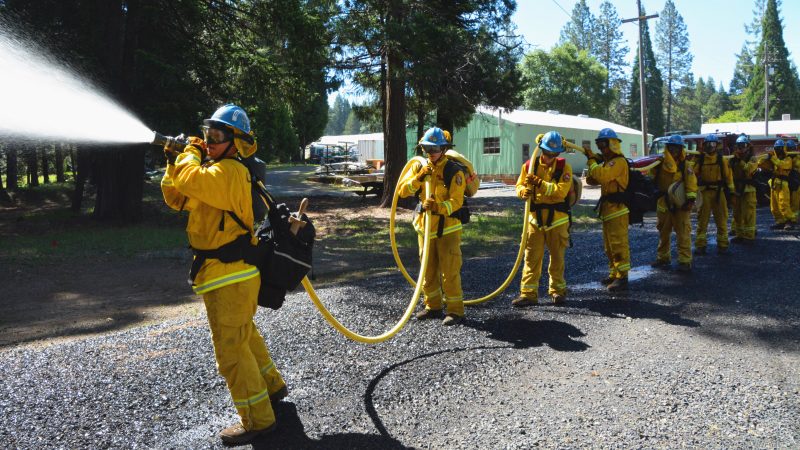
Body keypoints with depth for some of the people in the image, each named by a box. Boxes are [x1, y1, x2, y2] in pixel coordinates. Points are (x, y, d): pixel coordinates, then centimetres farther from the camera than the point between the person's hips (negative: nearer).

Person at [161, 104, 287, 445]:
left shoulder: (229, 171, -17)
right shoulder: (214, 169, 14)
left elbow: (192, 180, -33)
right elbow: (177, 198, 15)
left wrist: (190, 155, -13)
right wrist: (173, 164, 0)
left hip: (229, 276, -10)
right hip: (235, 274, 11)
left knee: (230, 346, -4)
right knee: (244, 334, 24)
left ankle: (257, 418, 5)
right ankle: (271, 385, 41)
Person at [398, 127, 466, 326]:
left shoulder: (453, 171, -12)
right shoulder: (419, 167, 4)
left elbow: (456, 201, -20)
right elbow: (403, 191, -4)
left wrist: (438, 207, -36)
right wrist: (419, 177, -19)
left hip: (448, 228, -6)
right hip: (425, 226, 6)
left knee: (450, 271, -5)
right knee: (428, 270, 14)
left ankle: (455, 310, 3)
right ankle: (433, 306, 27)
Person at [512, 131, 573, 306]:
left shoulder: (564, 167, -6)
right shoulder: (529, 165, 1)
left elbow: (561, 191, -18)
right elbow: (519, 185, 5)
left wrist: (539, 183, -25)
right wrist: (523, 191, -19)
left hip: (557, 218, -1)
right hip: (535, 217, 2)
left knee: (557, 257, 11)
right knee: (532, 257, 1)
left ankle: (557, 290, 26)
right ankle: (528, 293, 4)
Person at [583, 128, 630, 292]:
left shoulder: (619, 162, -13)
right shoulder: (606, 162, 20)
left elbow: (602, 176, -27)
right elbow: (593, 178, 17)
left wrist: (592, 160, -16)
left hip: (617, 209, -11)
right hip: (607, 209, 11)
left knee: (619, 244, -10)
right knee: (609, 245, 15)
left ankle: (622, 277, -9)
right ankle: (614, 274, 24)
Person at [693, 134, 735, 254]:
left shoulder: (722, 158, 2)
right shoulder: (700, 158, 1)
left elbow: (727, 174, 4)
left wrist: (730, 188, 3)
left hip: (719, 191, 1)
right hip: (704, 191, -1)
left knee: (721, 218, 7)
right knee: (702, 218, 1)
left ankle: (722, 244, 16)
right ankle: (700, 244, 5)